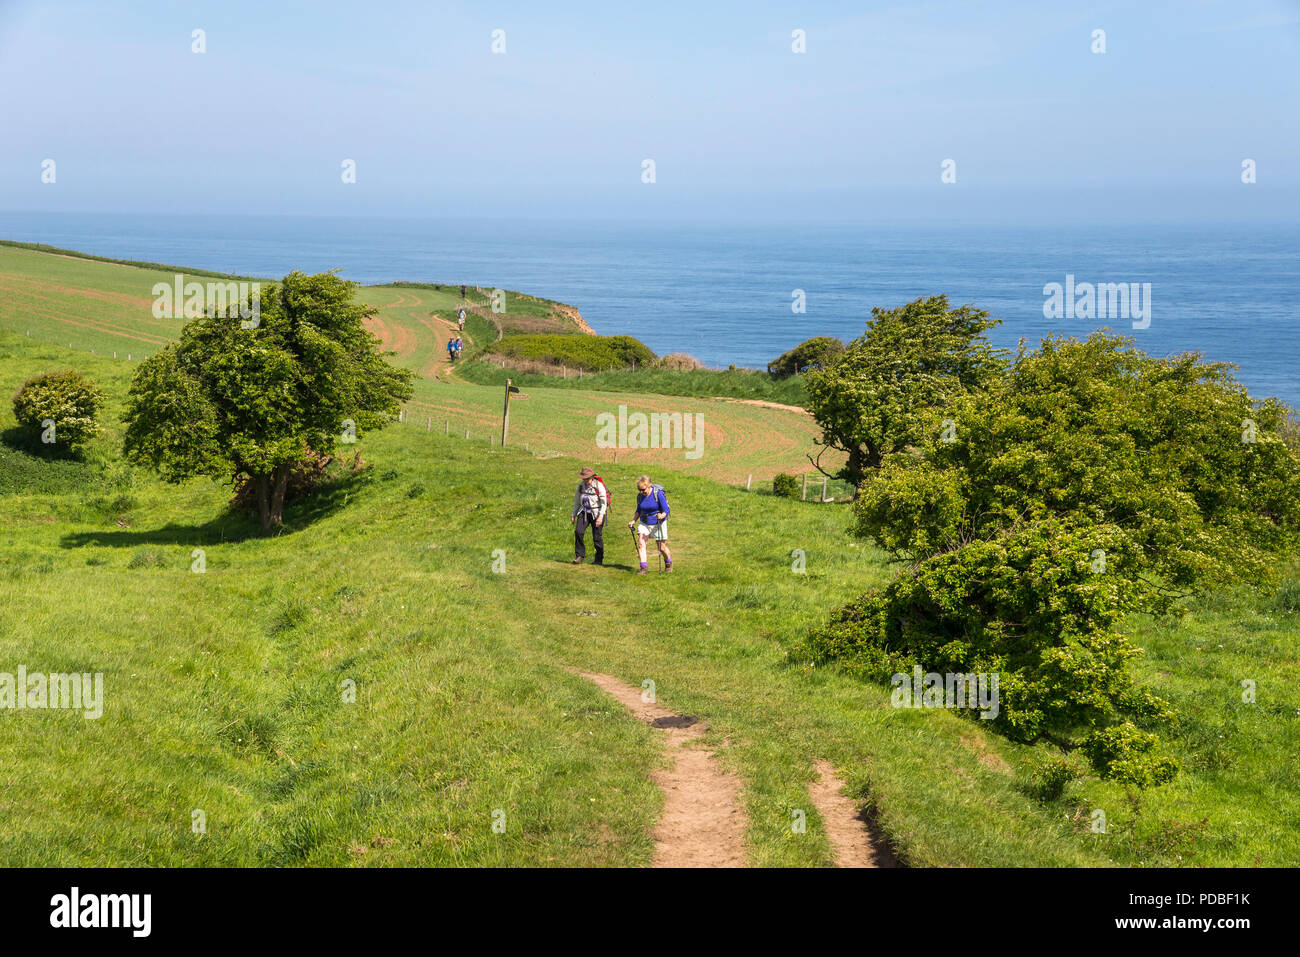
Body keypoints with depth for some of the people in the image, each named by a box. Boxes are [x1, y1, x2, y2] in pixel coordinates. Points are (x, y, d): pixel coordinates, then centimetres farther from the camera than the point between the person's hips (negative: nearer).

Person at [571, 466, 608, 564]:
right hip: (584, 512, 4)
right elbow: (577, 501, 13)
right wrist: (573, 516, 12)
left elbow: (604, 503, -11)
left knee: (597, 537, -2)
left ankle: (599, 559, 13)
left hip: (596, 513, -4)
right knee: (578, 532, -15)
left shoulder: (599, 486, -12)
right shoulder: (581, 486, 2)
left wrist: (600, 517, -18)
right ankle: (579, 556, -4)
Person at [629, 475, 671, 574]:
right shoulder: (640, 496, -3)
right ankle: (643, 567, -14)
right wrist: (633, 521, 3)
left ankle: (668, 562, 35)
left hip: (658, 523, -4)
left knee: (662, 548, 5)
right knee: (640, 544, -15)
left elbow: (666, 511, -16)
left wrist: (661, 516, -37)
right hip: (644, 523, 4)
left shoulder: (658, 494, -18)